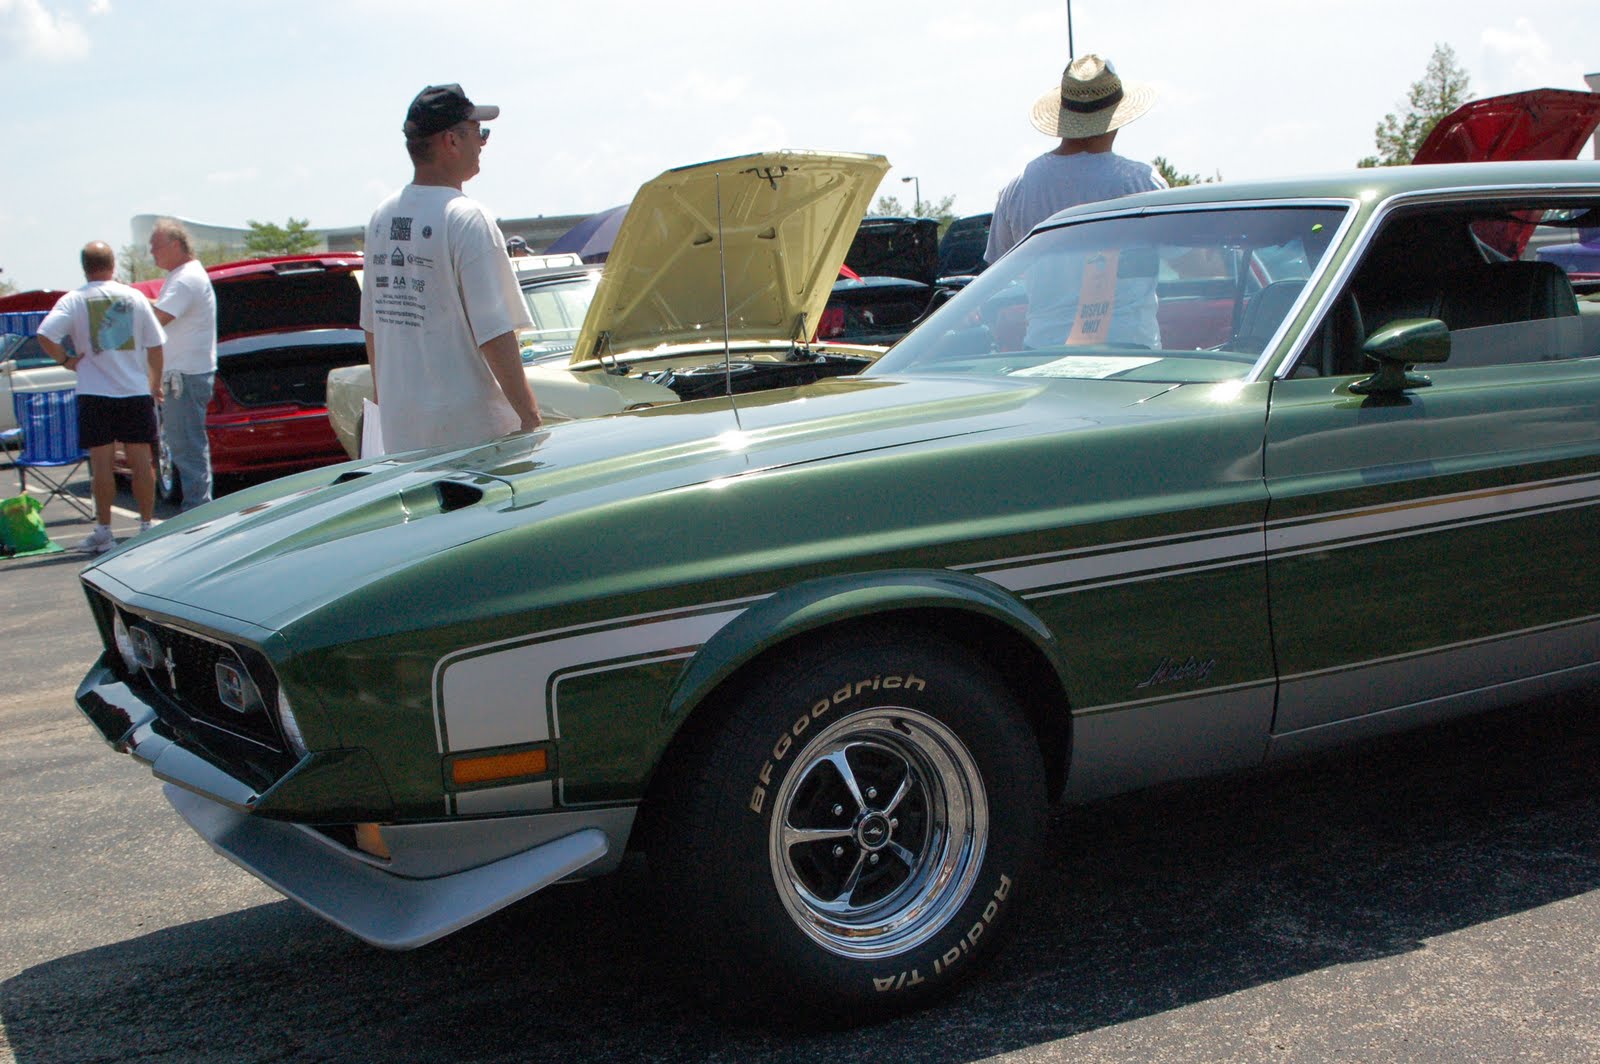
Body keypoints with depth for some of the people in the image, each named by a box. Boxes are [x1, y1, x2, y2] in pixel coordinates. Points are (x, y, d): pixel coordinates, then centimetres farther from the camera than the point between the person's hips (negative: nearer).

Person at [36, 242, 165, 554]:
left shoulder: (74, 300, -4)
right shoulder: (135, 297, 3)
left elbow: (45, 335, -18)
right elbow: (155, 345, 6)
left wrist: (65, 360, -2)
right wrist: (155, 384, 17)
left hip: (95, 394, -2)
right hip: (136, 391, 2)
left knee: (101, 463, 2)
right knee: (141, 462, 8)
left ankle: (104, 531, 5)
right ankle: (147, 525, 13)